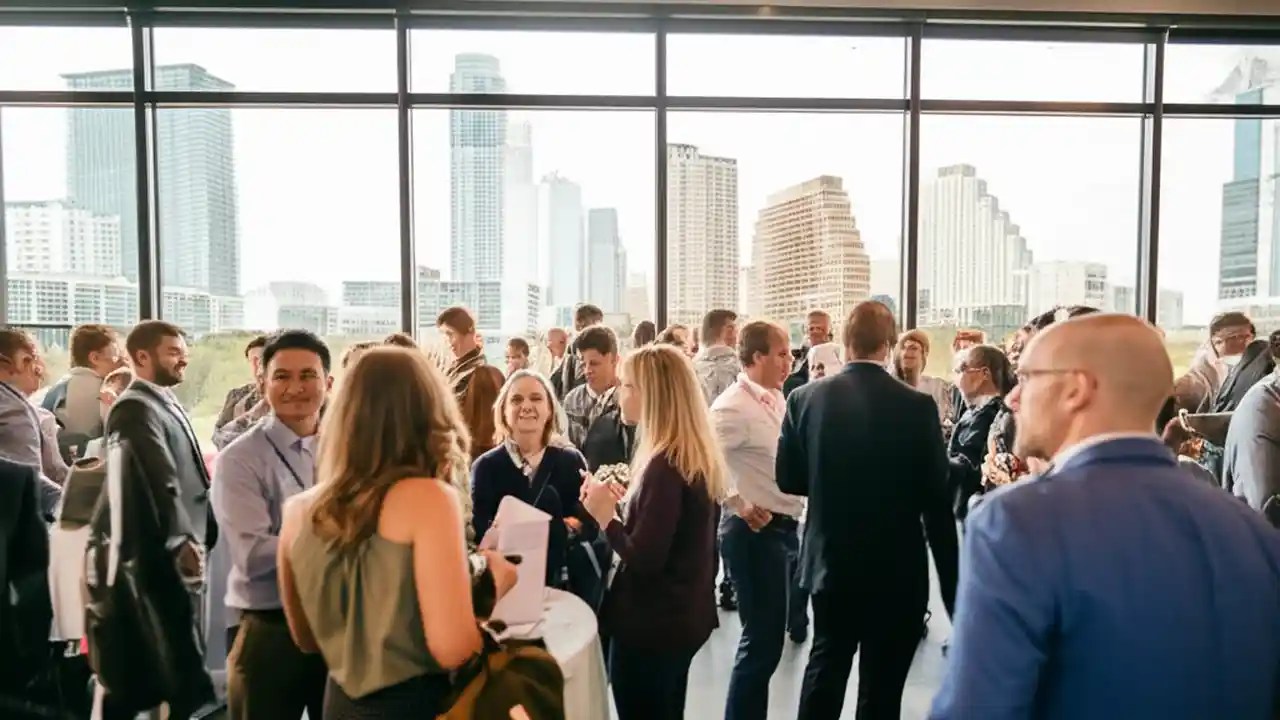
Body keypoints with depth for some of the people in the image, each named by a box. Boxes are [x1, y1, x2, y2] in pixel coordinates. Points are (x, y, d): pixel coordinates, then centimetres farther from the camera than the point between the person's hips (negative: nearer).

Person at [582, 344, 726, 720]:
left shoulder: (665, 464, -24)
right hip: (683, 616, 9)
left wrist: (606, 515, -13)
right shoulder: (698, 455, 4)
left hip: (652, 623, -9)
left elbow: (644, 561, -25)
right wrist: (626, 502, 6)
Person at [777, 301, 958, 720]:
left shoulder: (806, 398, -8)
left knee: (826, 665, 21)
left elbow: (787, 479, -1)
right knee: (882, 686, 12)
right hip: (898, 569, -2)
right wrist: (951, 582, 0)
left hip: (830, 561, 2)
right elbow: (936, 500, -10)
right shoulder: (917, 406, -13)